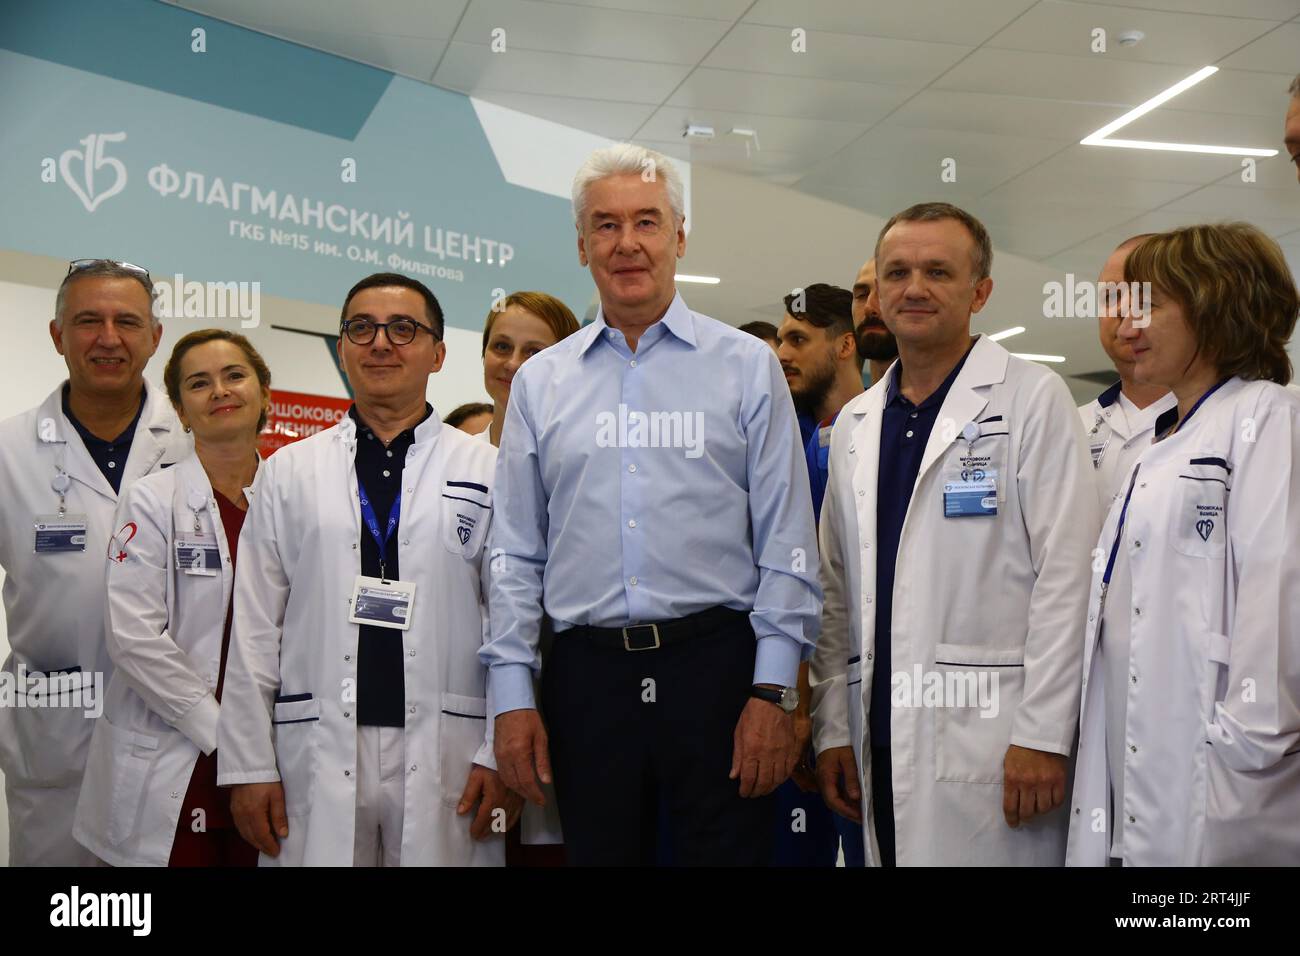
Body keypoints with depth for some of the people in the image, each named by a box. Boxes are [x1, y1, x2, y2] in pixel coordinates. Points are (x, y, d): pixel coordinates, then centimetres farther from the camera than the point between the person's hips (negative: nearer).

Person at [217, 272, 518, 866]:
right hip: (316, 752, 1)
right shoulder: (287, 473, 10)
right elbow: (254, 629, 7)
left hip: (446, 753, -1)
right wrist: (248, 766, 2)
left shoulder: (488, 471, 5)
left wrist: (503, 754, -5)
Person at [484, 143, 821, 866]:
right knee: (600, 852, 11)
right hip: (588, 672, 2)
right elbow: (516, 554, 9)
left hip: (716, 664, -2)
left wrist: (773, 691, -6)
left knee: (728, 851, 4)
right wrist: (512, 696, 3)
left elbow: (786, 543, -1)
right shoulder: (541, 382, 10)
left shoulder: (748, 366, 3)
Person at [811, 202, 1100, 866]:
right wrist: (832, 728, 9)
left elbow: (1065, 575, -9)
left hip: (989, 740, -5)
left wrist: (1042, 735, -14)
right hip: (883, 740, 5)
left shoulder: (1033, 400, -3)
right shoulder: (853, 425, 14)